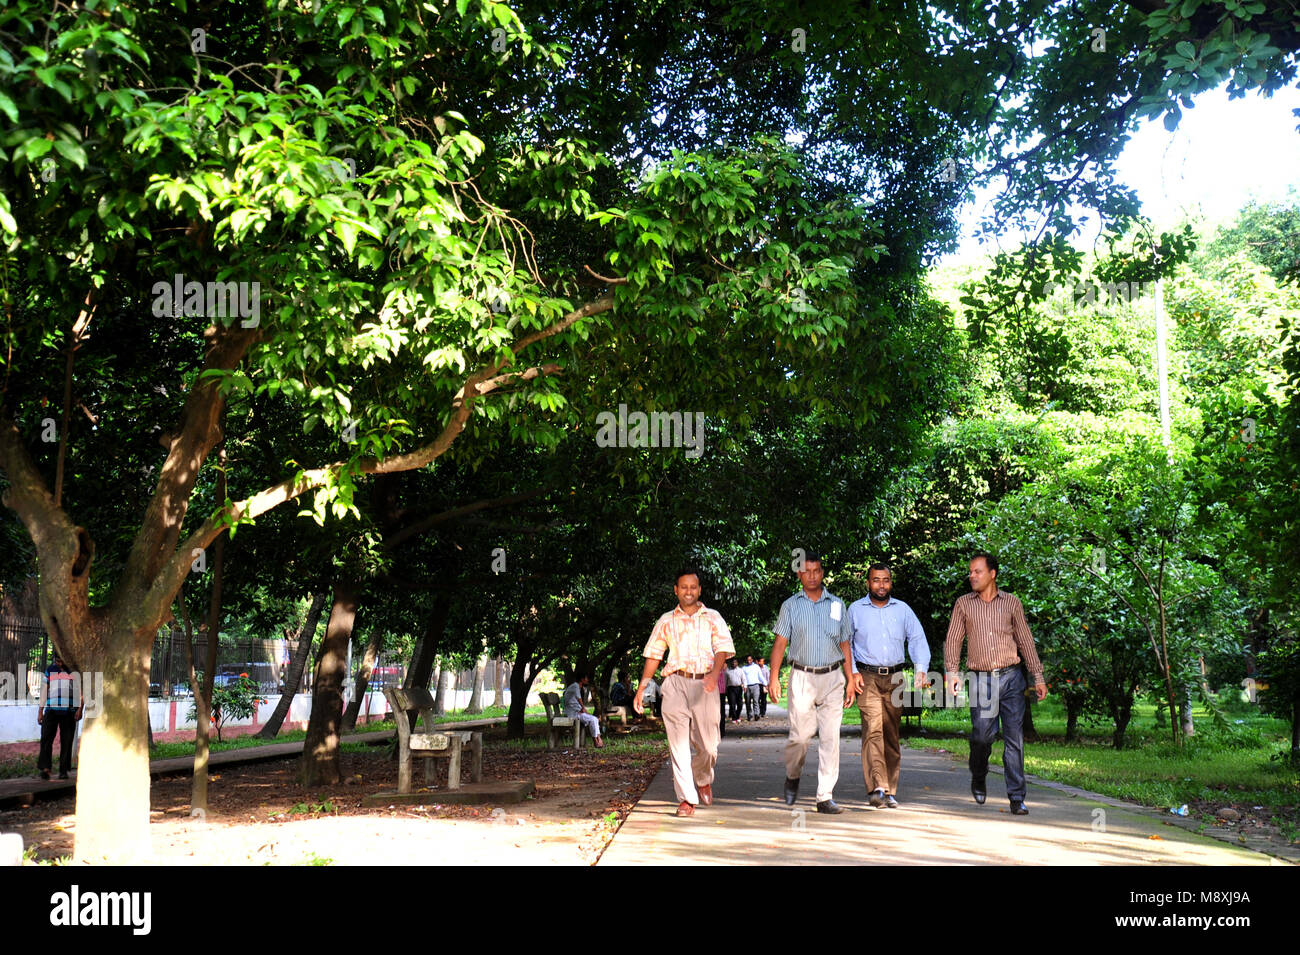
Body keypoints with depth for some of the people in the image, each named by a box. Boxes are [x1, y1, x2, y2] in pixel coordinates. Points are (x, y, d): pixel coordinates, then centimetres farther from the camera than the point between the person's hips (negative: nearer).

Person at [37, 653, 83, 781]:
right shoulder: (50, 670, 15)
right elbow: (45, 690, 17)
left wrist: (80, 708, -7)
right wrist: (40, 711, 12)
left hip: (69, 711, -2)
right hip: (51, 709, 2)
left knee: (66, 741, -1)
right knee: (46, 738, -11)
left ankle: (63, 770, 3)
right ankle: (45, 768, -13)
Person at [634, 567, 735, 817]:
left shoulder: (712, 618, 11)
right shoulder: (666, 621, 15)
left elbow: (723, 648, -2)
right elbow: (653, 655, 15)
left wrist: (714, 674, -21)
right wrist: (641, 689, 8)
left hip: (704, 684, -1)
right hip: (675, 684, 1)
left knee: (708, 745, 0)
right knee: (678, 744, -7)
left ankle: (703, 780, 31)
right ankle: (686, 798, -3)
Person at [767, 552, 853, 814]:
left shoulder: (837, 605, 11)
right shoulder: (791, 606, 7)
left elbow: (845, 645, 14)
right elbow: (780, 643, 2)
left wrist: (850, 681, 8)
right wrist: (774, 678, -9)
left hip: (832, 677, 1)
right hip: (802, 677, -1)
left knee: (830, 738, -4)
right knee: (800, 735, -4)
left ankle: (825, 797, 0)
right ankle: (792, 777, 25)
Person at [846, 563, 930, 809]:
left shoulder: (903, 610, 12)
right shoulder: (855, 609, 6)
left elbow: (917, 639, 8)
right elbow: (844, 643, 8)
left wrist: (921, 669, -7)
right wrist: (852, 673, -4)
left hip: (894, 678, 3)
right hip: (866, 677, -3)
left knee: (891, 734, 5)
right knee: (873, 730, -17)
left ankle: (890, 791, 12)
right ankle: (877, 788, -24)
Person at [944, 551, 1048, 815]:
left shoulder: (1012, 603, 7)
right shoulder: (963, 604, 7)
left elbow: (1025, 641, 11)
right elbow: (953, 640, 6)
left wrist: (1038, 677, 8)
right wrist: (951, 672, -9)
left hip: (1011, 677, 0)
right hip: (981, 680, 0)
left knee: (1014, 737, -3)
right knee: (982, 736, -7)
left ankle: (1017, 798, 3)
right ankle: (978, 779, 22)